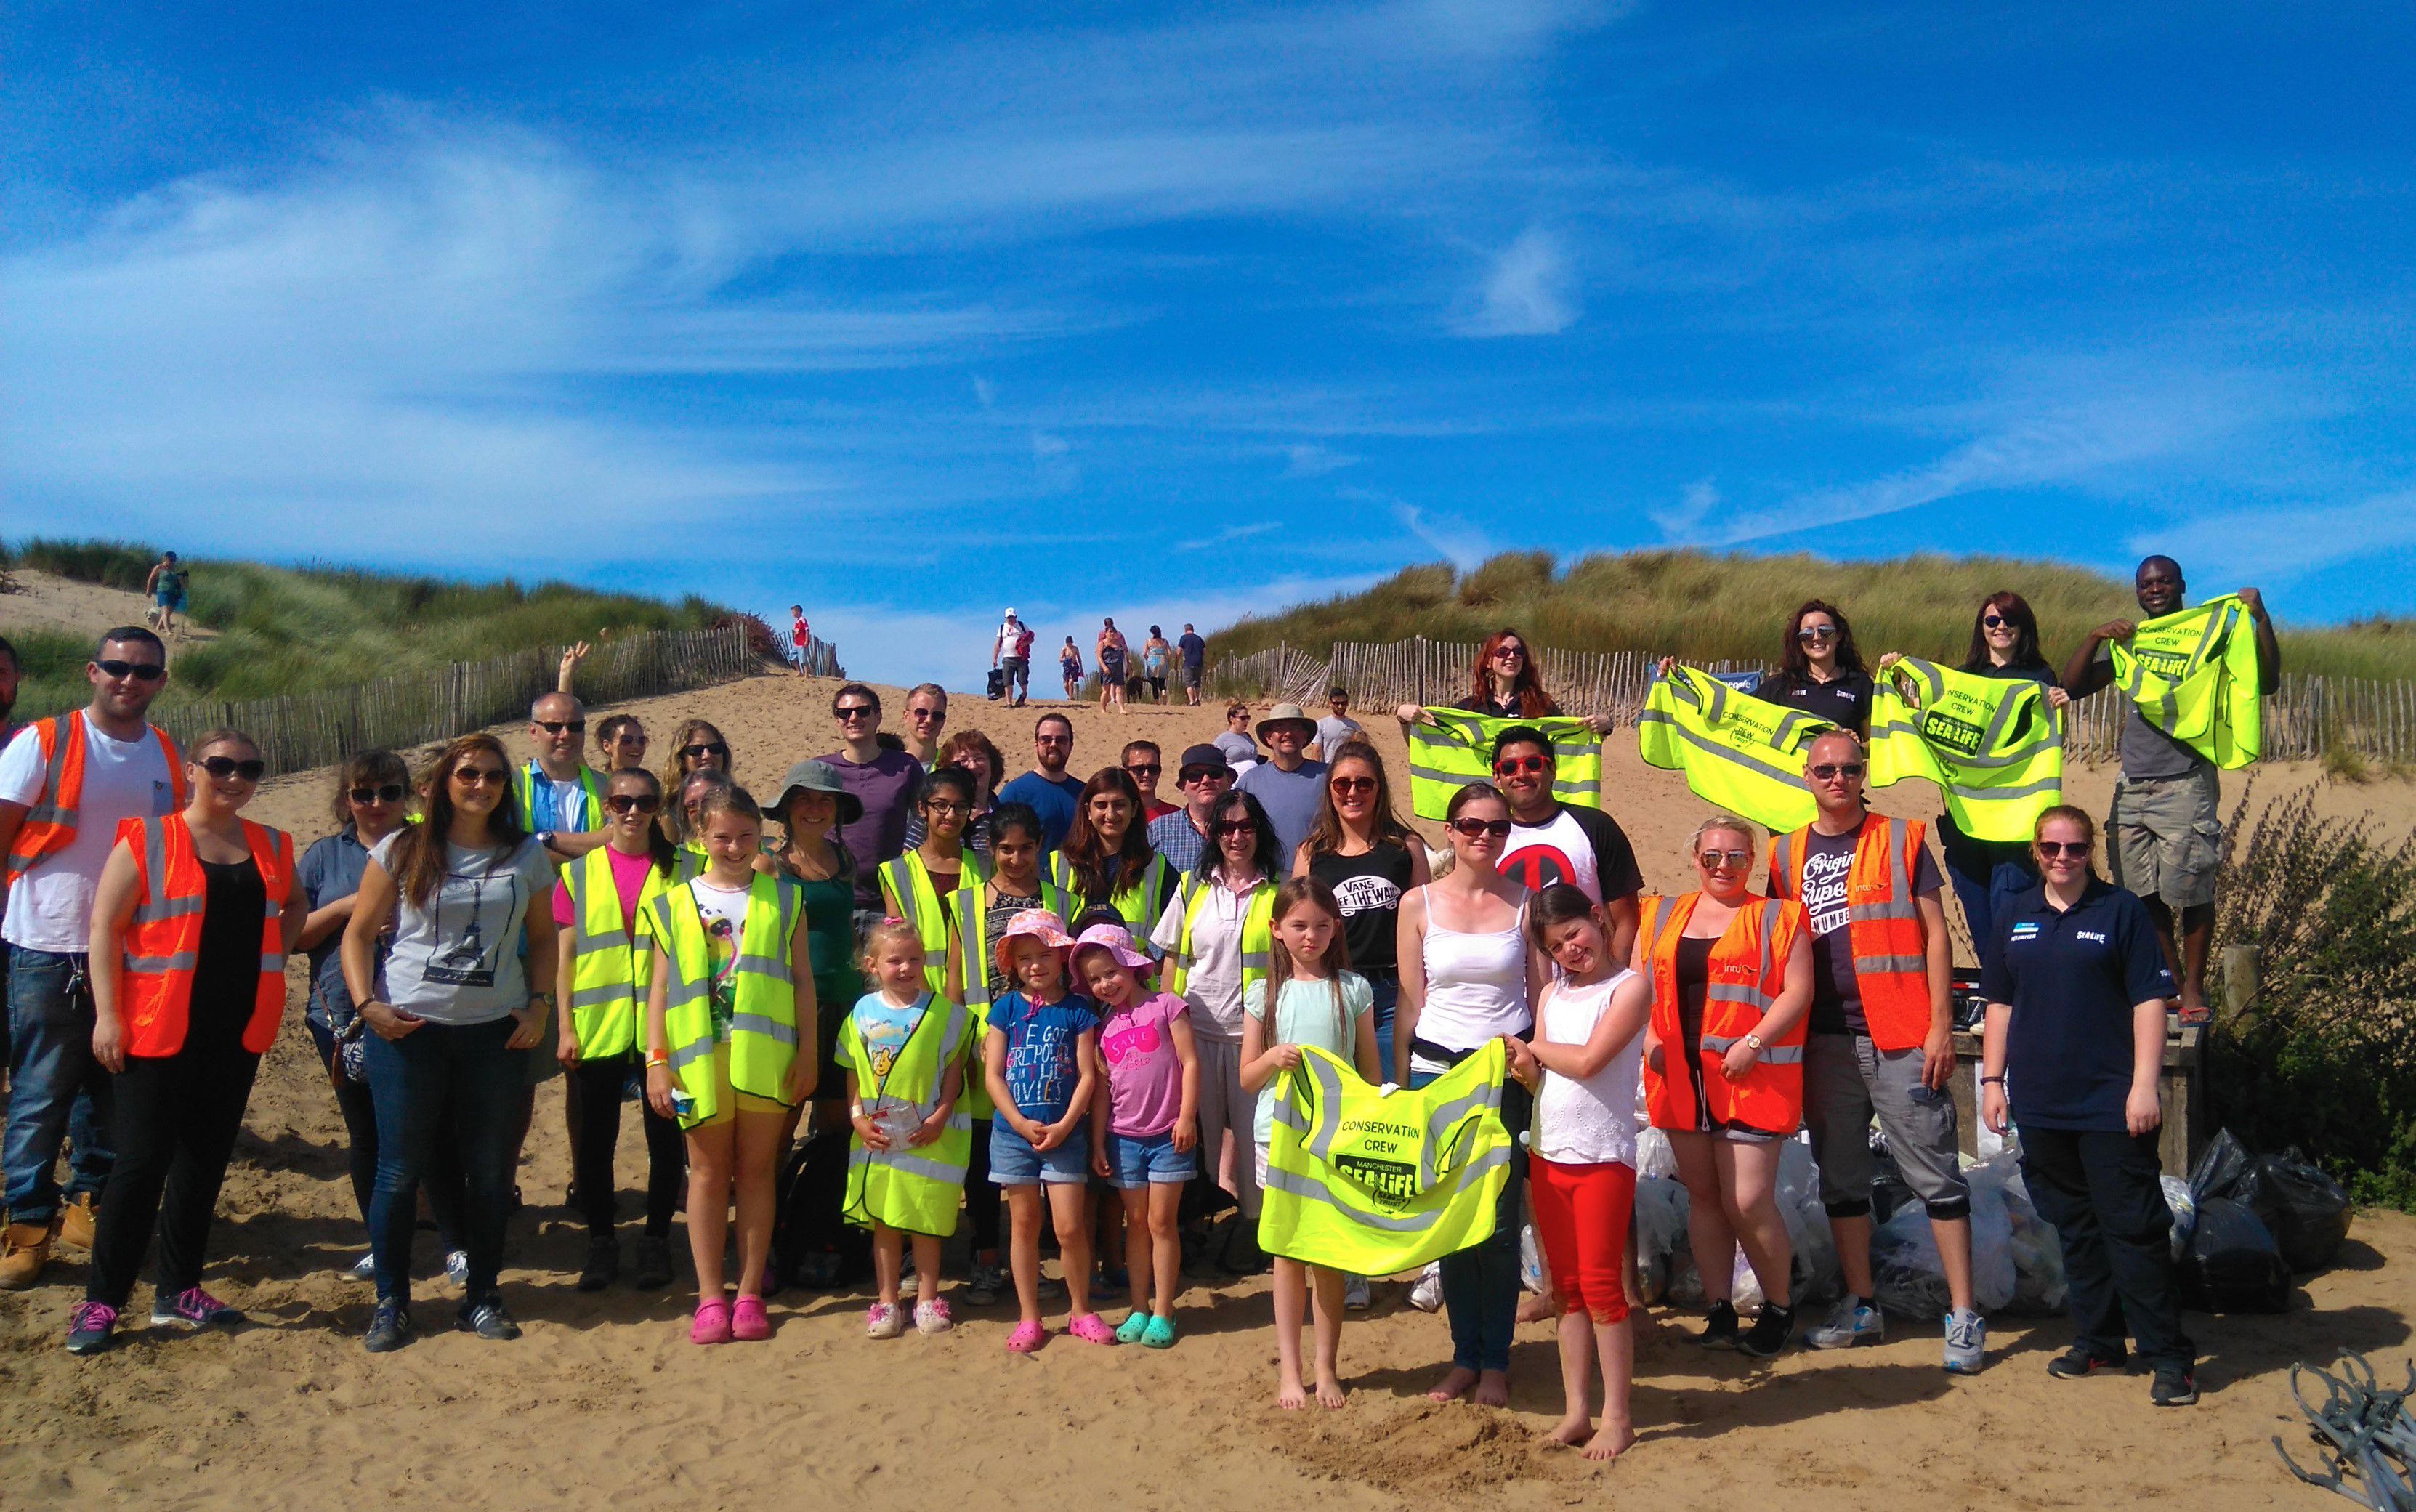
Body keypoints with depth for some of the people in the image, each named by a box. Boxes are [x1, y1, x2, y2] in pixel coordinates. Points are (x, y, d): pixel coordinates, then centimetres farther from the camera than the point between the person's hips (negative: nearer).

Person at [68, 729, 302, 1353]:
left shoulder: (273, 847, 9)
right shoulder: (147, 840, -5)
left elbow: (294, 906, 27)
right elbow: (105, 926, -7)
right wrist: (107, 1013, -12)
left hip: (238, 1031, 5)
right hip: (160, 1028, -5)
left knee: (205, 1161, 11)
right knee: (141, 1161, -3)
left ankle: (178, 1291, 22)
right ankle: (101, 1301, 9)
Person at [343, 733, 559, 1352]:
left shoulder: (526, 857, 7)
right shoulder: (401, 851, 1)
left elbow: (541, 937, 14)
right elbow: (359, 933, 4)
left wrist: (540, 1004, 1)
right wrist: (367, 1003, -8)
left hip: (496, 1030, 2)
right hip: (407, 1026, -2)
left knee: (490, 1169, 5)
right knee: (400, 1168, 3)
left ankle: (482, 1296, 20)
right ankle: (391, 1302, 18)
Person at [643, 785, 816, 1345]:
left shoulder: (783, 898, 8)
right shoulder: (676, 903, 8)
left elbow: (802, 979, 7)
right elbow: (661, 984, 6)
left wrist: (808, 1051, 1)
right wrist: (656, 1059, -1)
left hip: (765, 1054, 0)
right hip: (699, 1055, 0)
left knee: (756, 1170, 5)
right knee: (708, 1171, 6)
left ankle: (750, 1294, 14)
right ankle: (710, 1298, 12)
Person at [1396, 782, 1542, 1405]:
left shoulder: (1525, 901, 3)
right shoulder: (1419, 904, 3)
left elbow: (1542, 995, 6)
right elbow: (1410, 1002, 6)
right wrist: (1399, 1086, 6)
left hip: (1506, 1071, -1)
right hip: (1437, 1068, 1)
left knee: (1500, 1221, 0)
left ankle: (1496, 1359, 15)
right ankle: (1464, 1354, 20)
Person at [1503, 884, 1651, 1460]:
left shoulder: (1630, 987, -7)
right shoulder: (1552, 995, 12)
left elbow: (1587, 1061, -18)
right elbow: (1542, 1081, 10)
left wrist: (1533, 1047, -3)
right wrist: (1524, 1068, -12)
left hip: (1603, 1157, -6)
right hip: (1548, 1153, 6)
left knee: (1601, 1286, -3)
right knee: (1568, 1288, 10)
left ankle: (1616, 1416, 8)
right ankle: (1575, 1412, 17)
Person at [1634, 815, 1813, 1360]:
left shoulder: (1777, 917, 2)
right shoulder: (1662, 918, 13)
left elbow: (1798, 990, -5)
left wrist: (1753, 1043, -16)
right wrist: (1648, 1037, -4)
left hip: (1751, 1079, -4)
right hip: (1681, 1075, 4)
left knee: (1749, 1202, -7)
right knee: (1702, 1196, 9)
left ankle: (1780, 1308, 15)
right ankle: (1719, 1313, 19)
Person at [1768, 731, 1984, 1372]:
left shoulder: (1901, 839, 2)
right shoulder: (1788, 853, 11)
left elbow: (1935, 935, 0)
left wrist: (1941, 1026, -8)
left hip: (1900, 1035, -4)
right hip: (1824, 1041, 4)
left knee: (1934, 1174, -1)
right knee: (1840, 1177, 10)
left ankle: (1964, 1317, 6)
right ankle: (1860, 1307, 22)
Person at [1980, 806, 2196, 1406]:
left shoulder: (2122, 911, -2)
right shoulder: (2015, 918, 11)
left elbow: (2150, 1000, -5)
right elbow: (2000, 1004, 15)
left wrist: (2144, 1084, -11)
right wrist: (1993, 1079, 9)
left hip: (2111, 1103, -4)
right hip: (2041, 1105, 5)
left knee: (2133, 1227, -3)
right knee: (2075, 1226, 13)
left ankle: (2169, 1355, 6)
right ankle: (2098, 1341, 24)